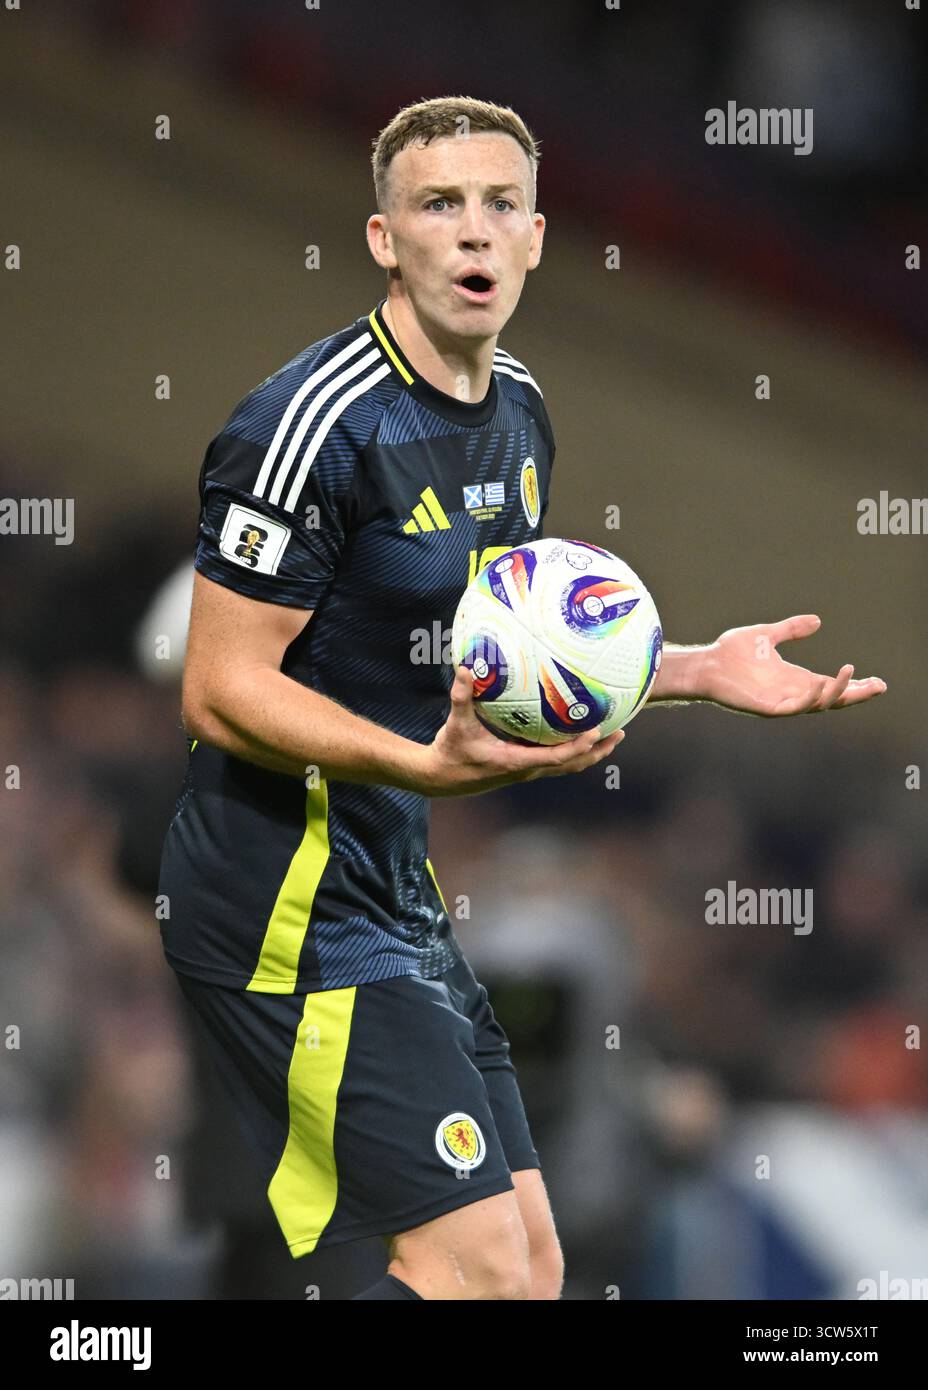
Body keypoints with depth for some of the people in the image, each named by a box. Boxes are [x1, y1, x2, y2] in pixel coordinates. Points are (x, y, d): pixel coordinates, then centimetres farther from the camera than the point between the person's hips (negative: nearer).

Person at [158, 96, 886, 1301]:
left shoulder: (518, 410, 10)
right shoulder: (317, 423, -19)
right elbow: (222, 693, -20)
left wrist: (697, 670, 10)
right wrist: (428, 766, -34)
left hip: (396, 891, 10)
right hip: (291, 909, -10)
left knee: (529, 1265, 10)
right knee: (482, 1267, -17)